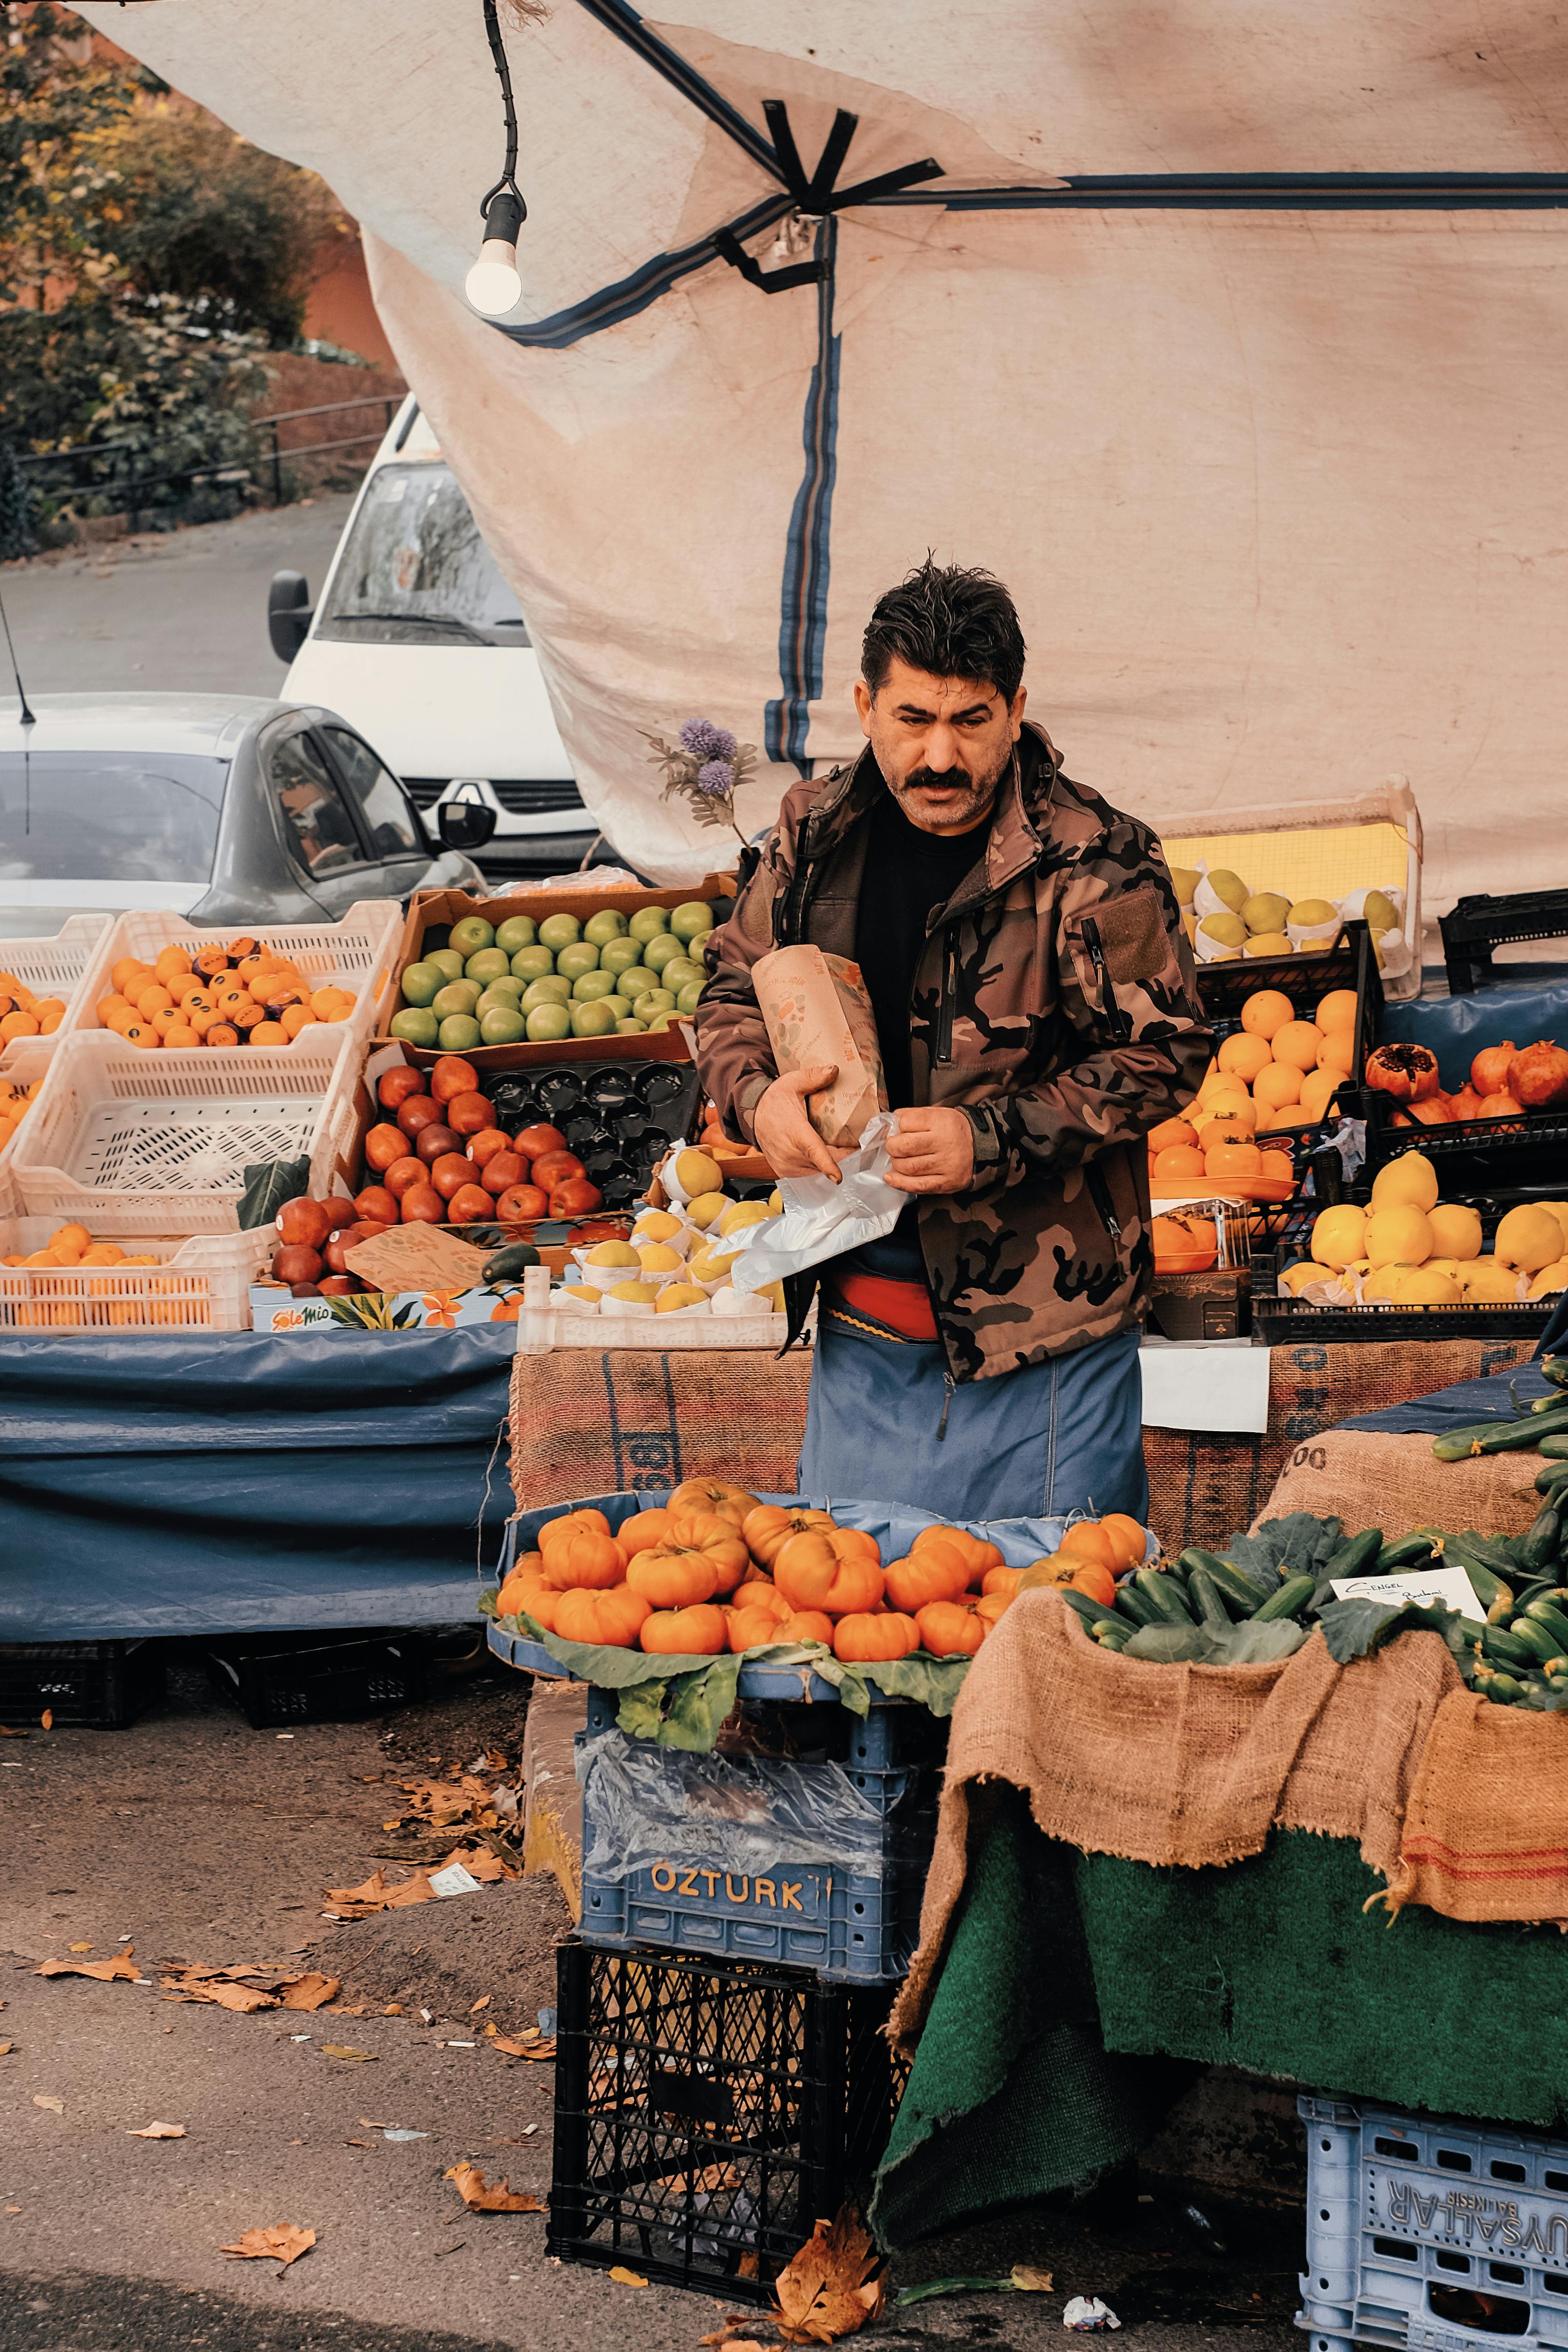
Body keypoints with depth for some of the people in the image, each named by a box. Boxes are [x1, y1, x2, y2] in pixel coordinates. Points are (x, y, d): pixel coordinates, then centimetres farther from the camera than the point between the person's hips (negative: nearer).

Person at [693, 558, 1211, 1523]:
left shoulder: (1096, 864, -13)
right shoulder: (817, 834, 3)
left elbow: (1164, 1054, -10)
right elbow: (732, 990, 14)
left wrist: (992, 1140, -20)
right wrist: (757, 1094, -8)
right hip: (859, 1322, 5)